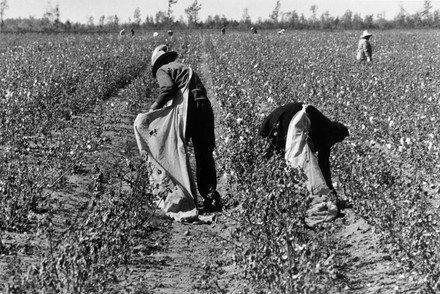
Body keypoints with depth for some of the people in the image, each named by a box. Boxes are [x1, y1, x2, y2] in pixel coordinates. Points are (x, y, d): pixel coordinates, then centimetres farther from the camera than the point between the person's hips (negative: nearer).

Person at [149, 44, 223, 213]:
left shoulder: (162, 70, 10)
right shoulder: (185, 68, 32)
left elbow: (168, 88, -12)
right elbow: (201, 90, 21)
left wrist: (155, 107, -8)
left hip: (187, 109, -6)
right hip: (204, 107, 6)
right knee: (205, 155, 11)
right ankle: (211, 195, 4)